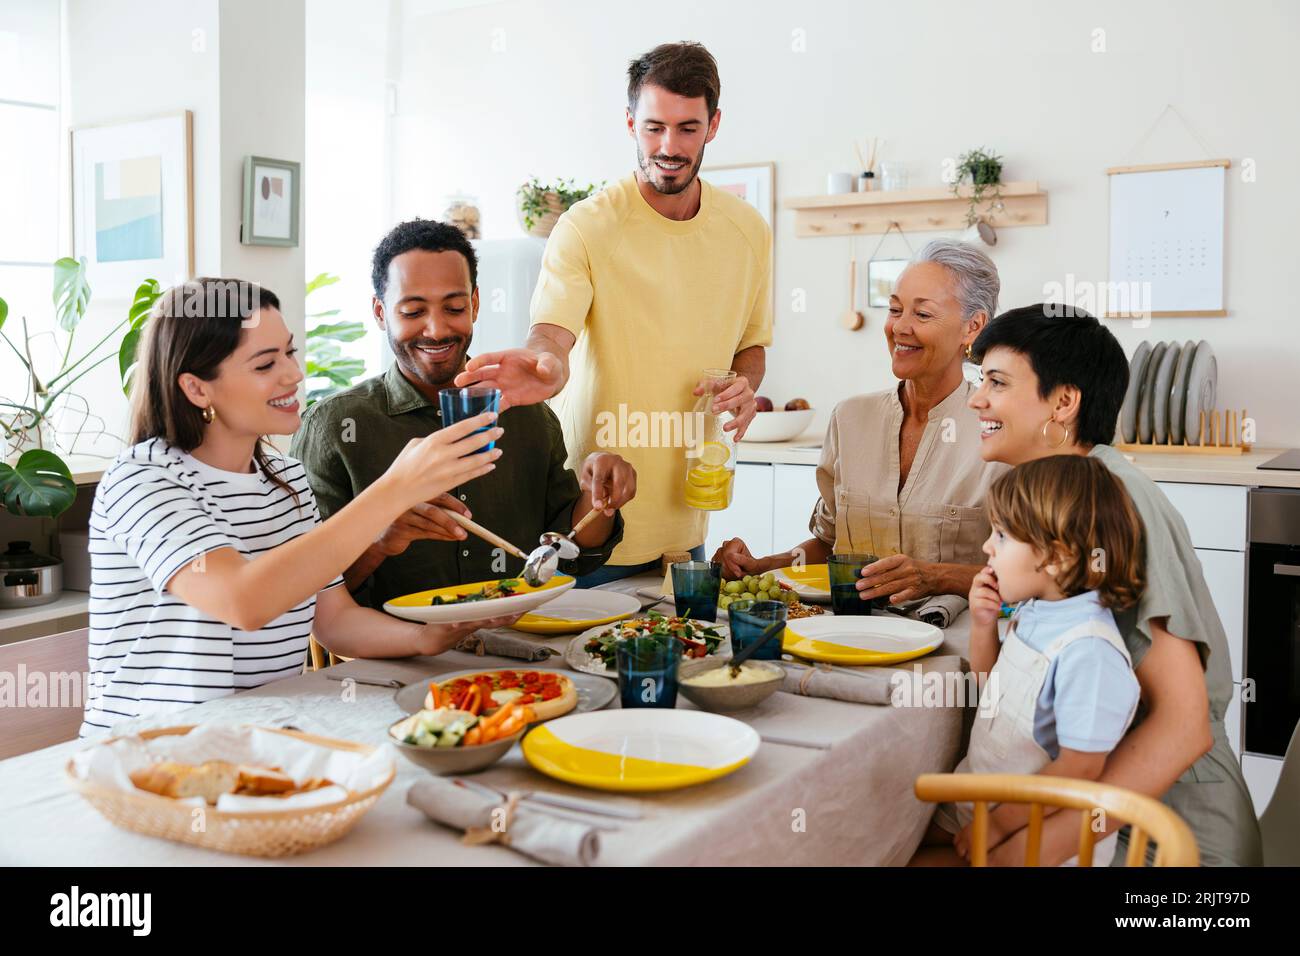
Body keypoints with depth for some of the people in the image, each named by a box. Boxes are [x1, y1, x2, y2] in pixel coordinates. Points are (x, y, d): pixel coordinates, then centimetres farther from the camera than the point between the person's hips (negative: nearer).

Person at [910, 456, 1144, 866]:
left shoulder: (1087, 649, -27)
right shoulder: (1033, 612, 1)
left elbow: (1080, 768, -25)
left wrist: (999, 824, -19)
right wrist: (983, 625, 0)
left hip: (1031, 832, -8)